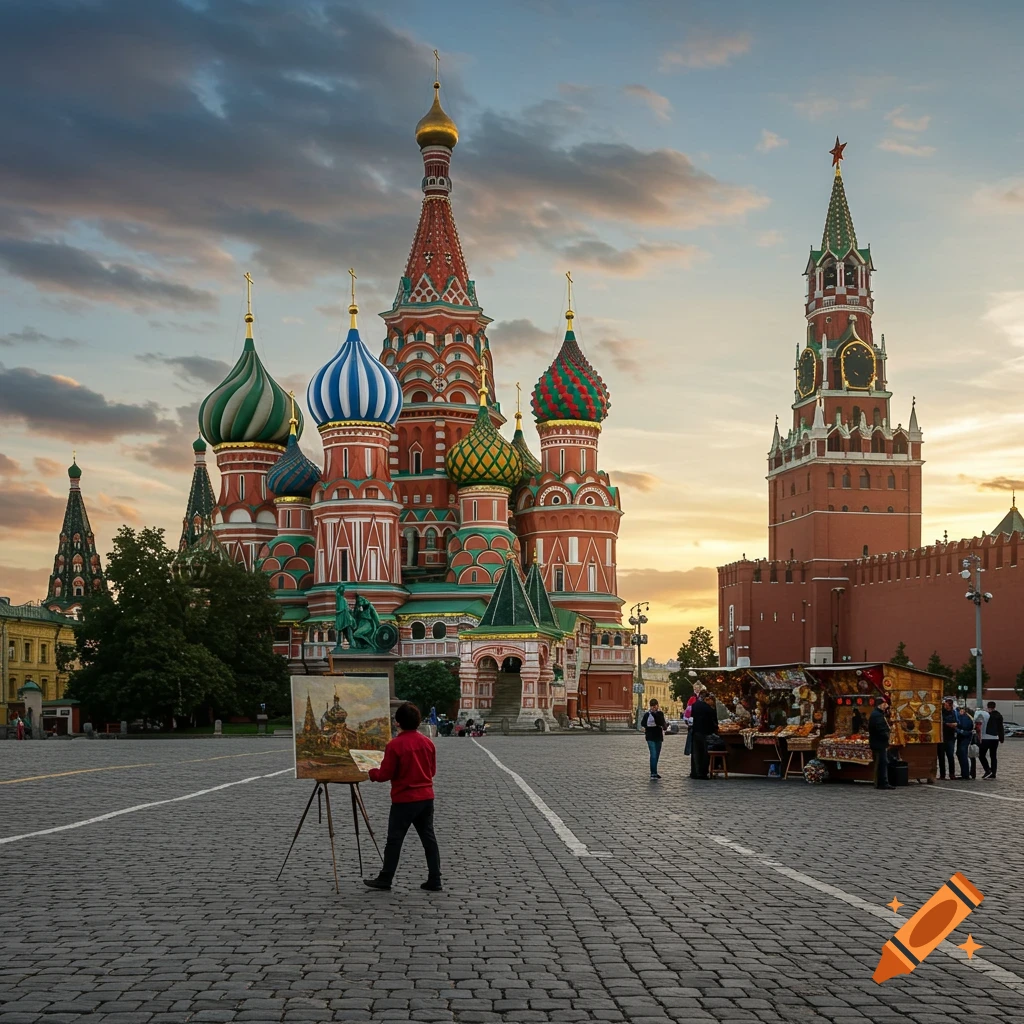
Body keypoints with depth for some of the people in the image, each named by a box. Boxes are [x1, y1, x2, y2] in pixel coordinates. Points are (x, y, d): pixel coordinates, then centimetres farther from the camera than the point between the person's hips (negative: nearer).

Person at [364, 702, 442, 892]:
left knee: (394, 839, 4)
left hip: (404, 799, -5)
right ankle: (434, 881, 9)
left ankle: (385, 879, 12)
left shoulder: (395, 745, -14)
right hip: (426, 797, 5)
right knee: (428, 838, 8)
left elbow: (385, 774, -10)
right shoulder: (427, 743, 3)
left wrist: (372, 773, 9)